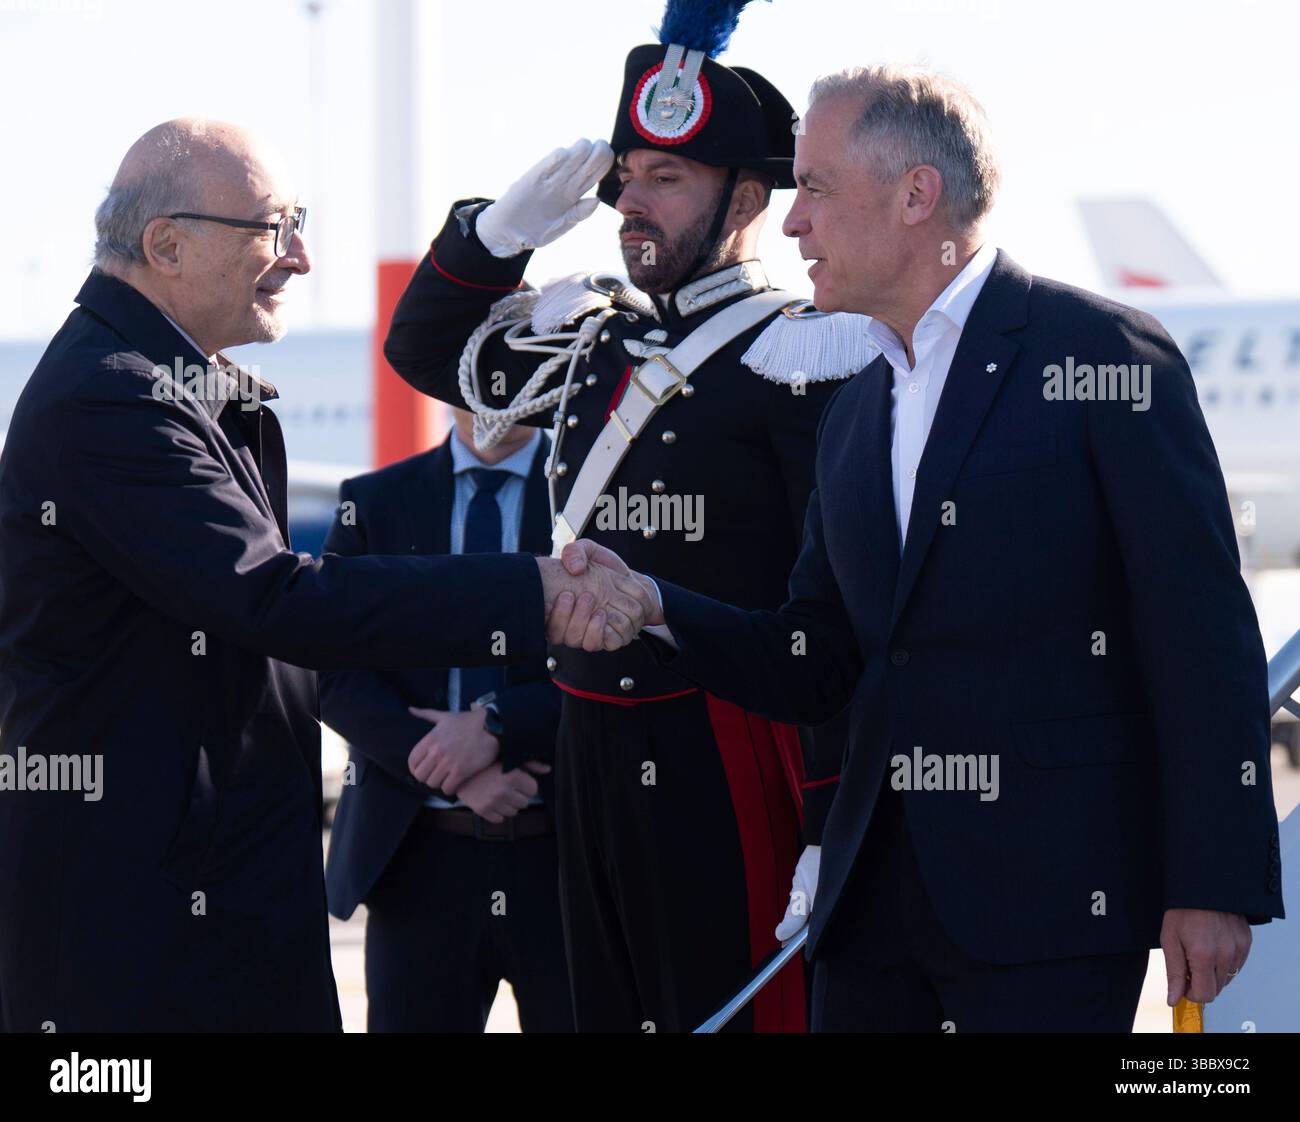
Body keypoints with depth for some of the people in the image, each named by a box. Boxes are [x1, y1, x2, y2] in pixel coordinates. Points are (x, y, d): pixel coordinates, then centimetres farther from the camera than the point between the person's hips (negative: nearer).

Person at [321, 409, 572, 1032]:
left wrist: (496, 725, -15)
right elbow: (337, 678, 2)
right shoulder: (373, 503, 10)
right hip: (420, 857, 1)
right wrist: (454, 768, -12)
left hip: (565, 856, -1)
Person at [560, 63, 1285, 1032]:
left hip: (1051, 895, -7)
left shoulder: (1101, 354, -5)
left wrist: (1216, 882, -14)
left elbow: (1204, 637, -9)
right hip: (875, 898, 7)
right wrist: (649, 606, 0)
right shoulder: (854, 415, 18)